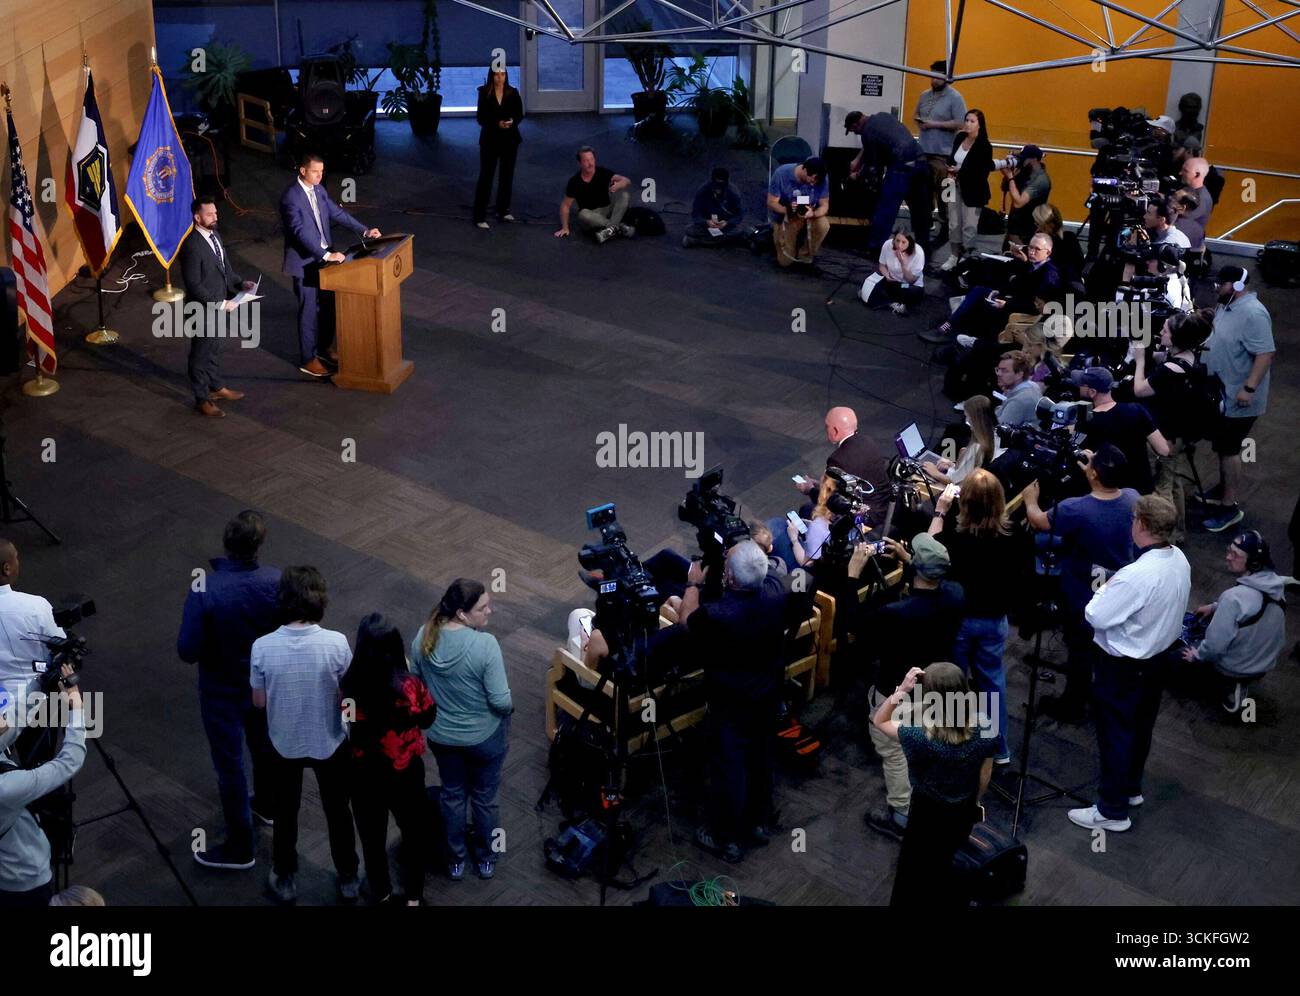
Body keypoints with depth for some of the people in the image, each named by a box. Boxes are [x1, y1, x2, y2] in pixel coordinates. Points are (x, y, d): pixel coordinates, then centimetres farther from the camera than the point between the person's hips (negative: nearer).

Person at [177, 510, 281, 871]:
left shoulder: (205, 590, -31)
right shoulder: (277, 582, -21)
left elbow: (187, 651, -26)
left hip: (223, 692, -4)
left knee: (230, 765, 13)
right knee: (265, 744, 29)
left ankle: (240, 847, 27)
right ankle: (267, 806, 54)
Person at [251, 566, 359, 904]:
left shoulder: (262, 647, -22)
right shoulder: (336, 643, -25)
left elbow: (259, 701, -8)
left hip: (285, 744, 1)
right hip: (329, 743, -1)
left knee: (286, 812, 24)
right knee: (337, 811, 22)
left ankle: (286, 880, 41)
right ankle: (348, 879, 39)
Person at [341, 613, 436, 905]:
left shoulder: (350, 687, -24)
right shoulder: (410, 686, -27)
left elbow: (348, 722, -4)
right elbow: (428, 717, -6)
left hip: (365, 774, 1)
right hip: (406, 772, -1)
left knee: (372, 834, 25)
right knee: (412, 830, 25)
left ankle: (382, 894, 45)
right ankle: (413, 895, 40)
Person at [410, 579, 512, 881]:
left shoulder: (423, 637, -15)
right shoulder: (485, 644, -30)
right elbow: (501, 701, -26)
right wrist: (509, 708, -3)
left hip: (441, 734, 4)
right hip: (484, 736, -4)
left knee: (452, 794, 25)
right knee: (484, 797, 20)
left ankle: (455, 861, 41)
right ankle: (486, 860, 40)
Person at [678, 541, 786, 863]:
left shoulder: (717, 615, -36)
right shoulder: (776, 591, -21)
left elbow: (685, 619, -11)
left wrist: (693, 584, 0)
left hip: (731, 702, -5)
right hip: (769, 692, 5)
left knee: (728, 767, 12)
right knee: (761, 756, 24)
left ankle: (726, 839, 29)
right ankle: (759, 822, 44)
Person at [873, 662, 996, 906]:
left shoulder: (920, 737, -36)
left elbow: (879, 721, -17)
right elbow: (984, 776, -5)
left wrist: (902, 689, -28)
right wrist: (973, 802, 14)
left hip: (928, 815, -4)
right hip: (965, 813, 4)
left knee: (917, 878, 23)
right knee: (939, 863, 33)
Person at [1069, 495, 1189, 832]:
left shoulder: (1136, 576, -34)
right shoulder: (1179, 560, -6)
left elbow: (1096, 617, -25)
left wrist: (1105, 589, -8)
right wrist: (1117, 588, 1)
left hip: (1123, 667, -8)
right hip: (1157, 657, 8)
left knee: (1115, 733, 6)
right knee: (1141, 727, 24)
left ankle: (1113, 811, 17)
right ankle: (1131, 788, 43)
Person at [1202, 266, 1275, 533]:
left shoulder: (1253, 314, -26)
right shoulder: (1227, 305, 5)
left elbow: (1266, 353, -29)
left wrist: (1249, 388, -30)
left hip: (1239, 397, -9)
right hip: (1223, 391, 9)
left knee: (1228, 448, -4)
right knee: (1223, 444, 22)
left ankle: (1231, 506, 3)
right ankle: (1224, 488, 38)